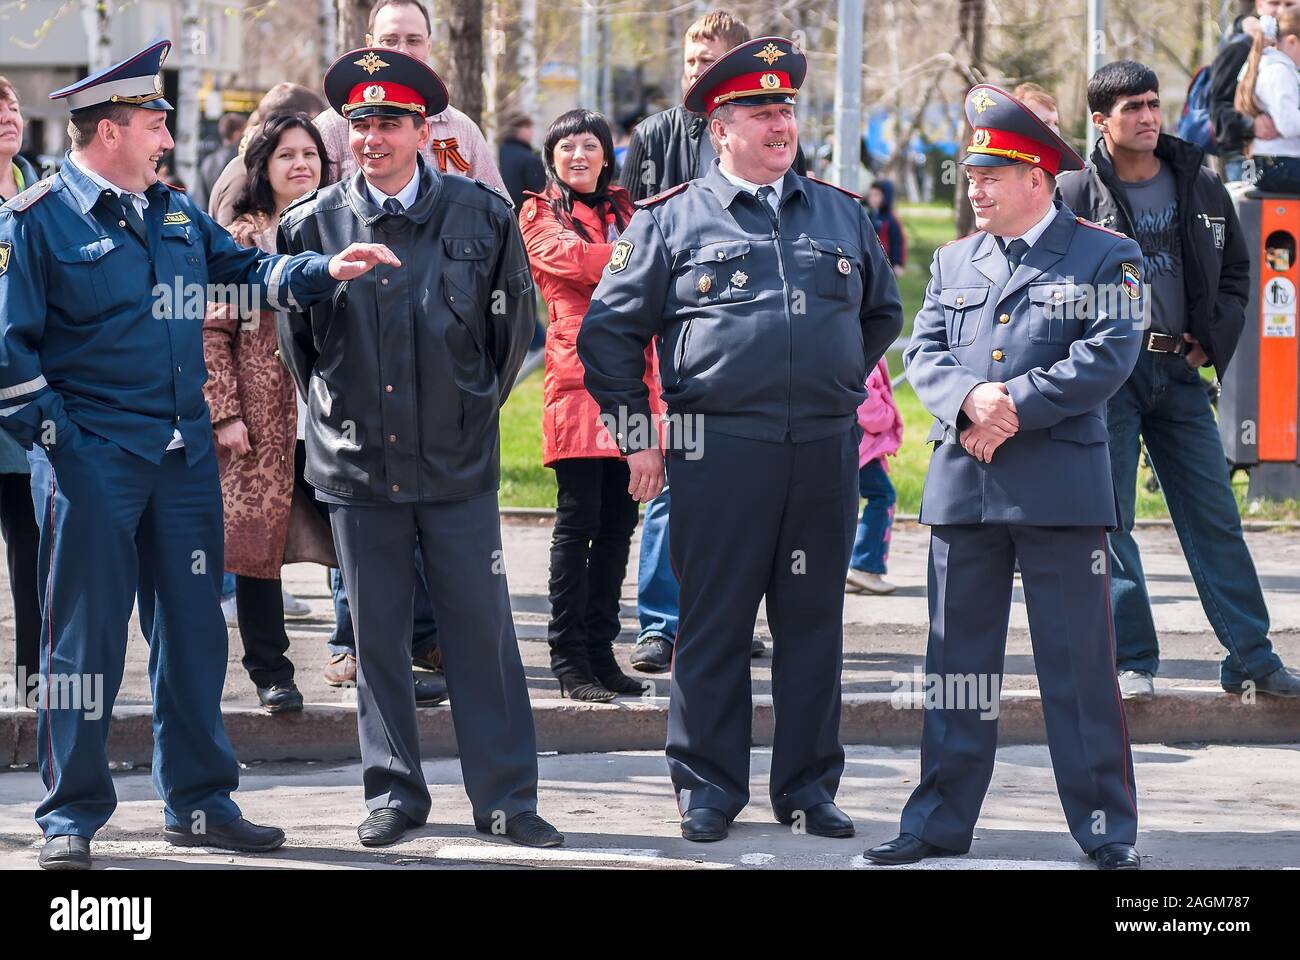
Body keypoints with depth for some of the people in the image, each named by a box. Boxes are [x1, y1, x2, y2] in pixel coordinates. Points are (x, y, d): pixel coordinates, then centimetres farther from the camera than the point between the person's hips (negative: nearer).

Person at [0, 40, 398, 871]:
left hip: (185, 455, 7)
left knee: (193, 630, 10)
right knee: (85, 636, -2)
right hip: (91, 460, -7)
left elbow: (248, 272, 18)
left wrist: (325, 271, 2)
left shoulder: (176, 213, 14)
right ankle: (72, 814, 6)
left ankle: (199, 801, 19)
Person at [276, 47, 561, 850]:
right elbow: (295, 336, 14)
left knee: (482, 628, 0)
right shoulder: (312, 224, 0)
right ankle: (394, 793, 16)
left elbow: (515, 320, 10)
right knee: (378, 635, 6)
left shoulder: (482, 214, -2)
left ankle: (506, 797, 7)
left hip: (459, 461, -1)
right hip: (357, 465, 1)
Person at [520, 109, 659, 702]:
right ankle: (569, 658, -3)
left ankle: (601, 649, 12)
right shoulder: (541, 215, 6)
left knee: (619, 520, 5)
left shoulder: (625, 209, 21)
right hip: (579, 377, -5)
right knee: (579, 519, -7)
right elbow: (572, 257, -13)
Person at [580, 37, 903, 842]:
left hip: (827, 451, 3)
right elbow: (610, 328, 4)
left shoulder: (844, 215, 13)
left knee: (814, 623, 7)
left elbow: (883, 312, 28)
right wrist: (638, 436, 0)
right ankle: (708, 787, 9)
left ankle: (809, 785, 15)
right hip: (719, 450, -3)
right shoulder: (672, 220, 2)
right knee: (714, 623, 1)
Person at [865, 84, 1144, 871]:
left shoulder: (1106, 258, 1)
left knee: (1080, 666, -2)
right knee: (957, 661, 9)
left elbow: (1106, 357, -10)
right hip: (963, 484, 4)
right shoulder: (954, 262, 16)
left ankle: (1108, 831, 4)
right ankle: (941, 822, 15)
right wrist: (970, 399, -13)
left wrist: (1016, 407, -15)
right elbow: (925, 354, 8)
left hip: (1060, 486, -4)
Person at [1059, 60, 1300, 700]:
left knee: (1216, 516, 3)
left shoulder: (1200, 188, 8)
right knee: (1110, 520, -2)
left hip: (1180, 371, 3)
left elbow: (1235, 272, 18)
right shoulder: (1075, 196, -3)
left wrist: (1213, 342, 5)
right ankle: (1131, 661, 4)